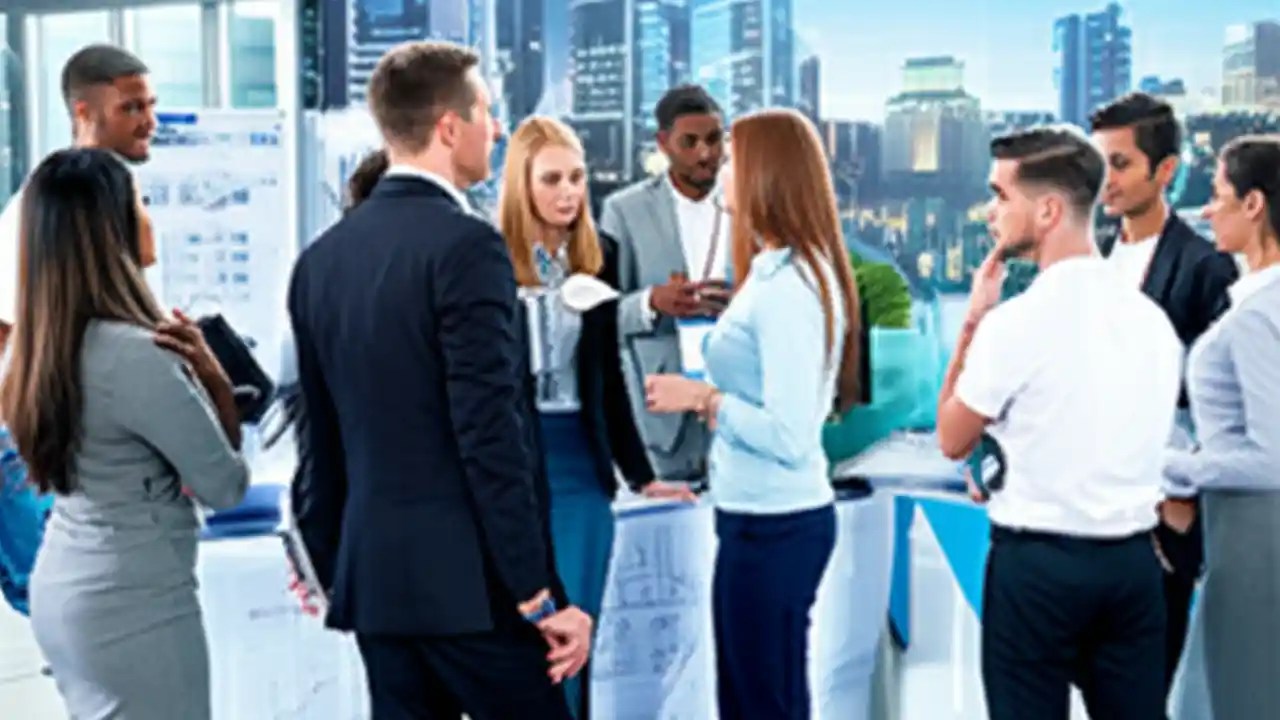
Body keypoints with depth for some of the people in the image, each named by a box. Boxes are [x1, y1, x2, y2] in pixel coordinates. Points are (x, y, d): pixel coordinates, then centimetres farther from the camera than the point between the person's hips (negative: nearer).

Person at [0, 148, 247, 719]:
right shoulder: (133, 353, -23)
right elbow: (225, 487, -14)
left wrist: (190, 372, -4)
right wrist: (213, 378, -4)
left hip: (63, 587, 9)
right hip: (133, 603, -9)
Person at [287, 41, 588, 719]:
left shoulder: (321, 256, 8)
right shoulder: (466, 245, -14)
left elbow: (322, 436, 13)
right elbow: (490, 436, -18)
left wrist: (326, 562, 22)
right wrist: (542, 594, -14)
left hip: (374, 575, 7)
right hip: (469, 576, -7)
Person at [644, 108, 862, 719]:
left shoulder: (786, 287, -20)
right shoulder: (782, 273, 9)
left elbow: (788, 436, -23)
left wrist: (705, 397, -12)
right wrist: (711, 401, 6)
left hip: (773, 526, -10)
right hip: (766, 516, 10)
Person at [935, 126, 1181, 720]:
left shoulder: (1015, 321, -14)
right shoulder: (1152, 317, 6)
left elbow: (953, 439, -2)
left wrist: (974, 319, -1)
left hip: (1036, 562, -6)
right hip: (1133, 560, 6)